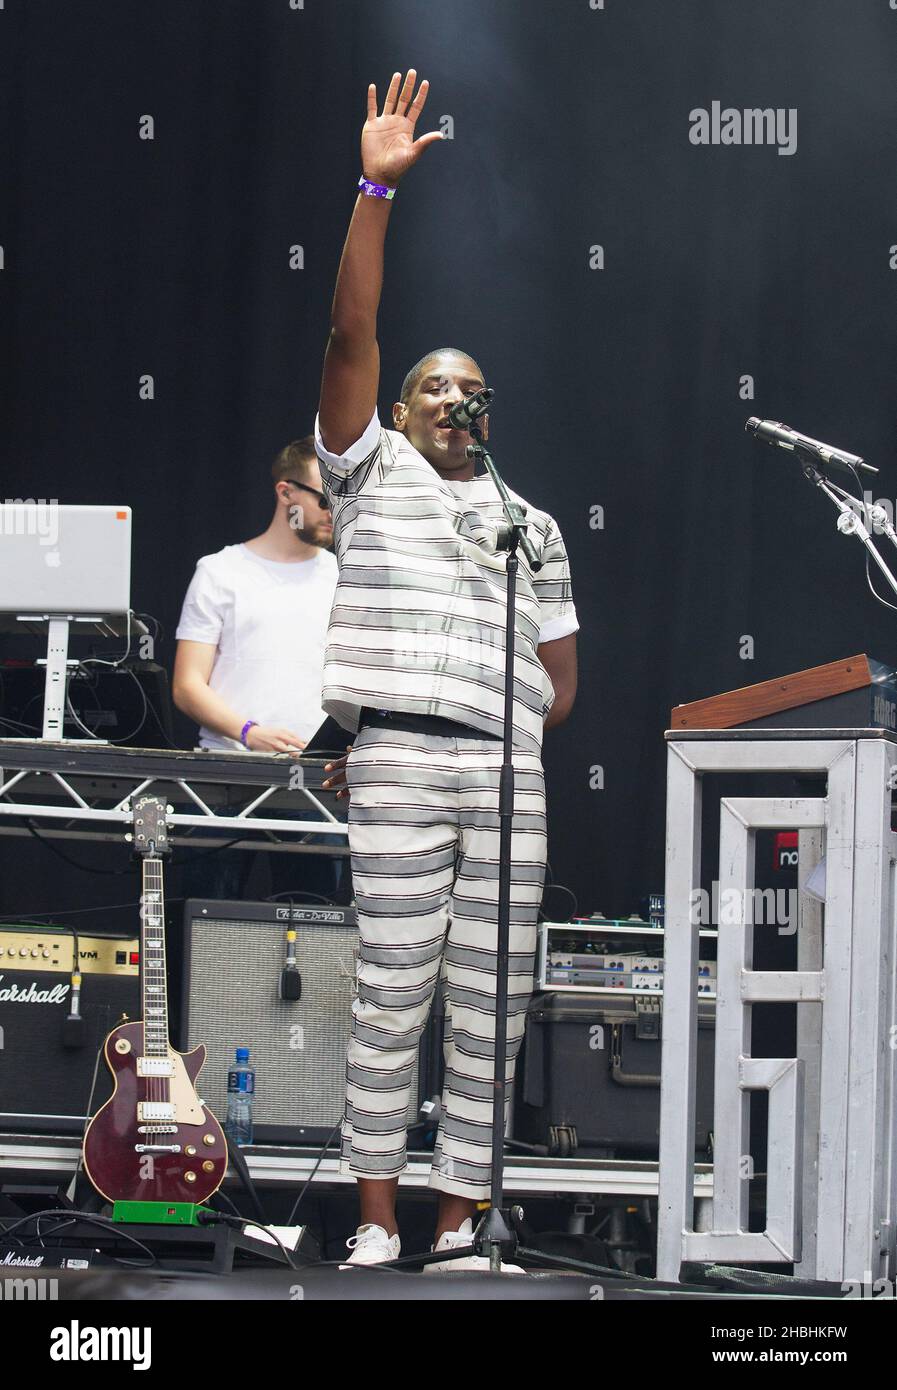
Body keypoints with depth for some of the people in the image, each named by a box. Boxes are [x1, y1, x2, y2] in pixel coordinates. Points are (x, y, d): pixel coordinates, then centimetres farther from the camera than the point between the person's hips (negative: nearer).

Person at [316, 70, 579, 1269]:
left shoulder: (532, 521, 23)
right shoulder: (372, 470, 14)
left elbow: (560, 679, 22)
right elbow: (352, 334, 0)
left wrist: (501, 741, 8)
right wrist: (376, 190, -8)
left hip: (508, 776, 3)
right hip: (397, 766, -3)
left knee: (490, 1005, 1)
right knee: (393, 995, -7)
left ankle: (460, 1225, 5)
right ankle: (376, 1222, -1)